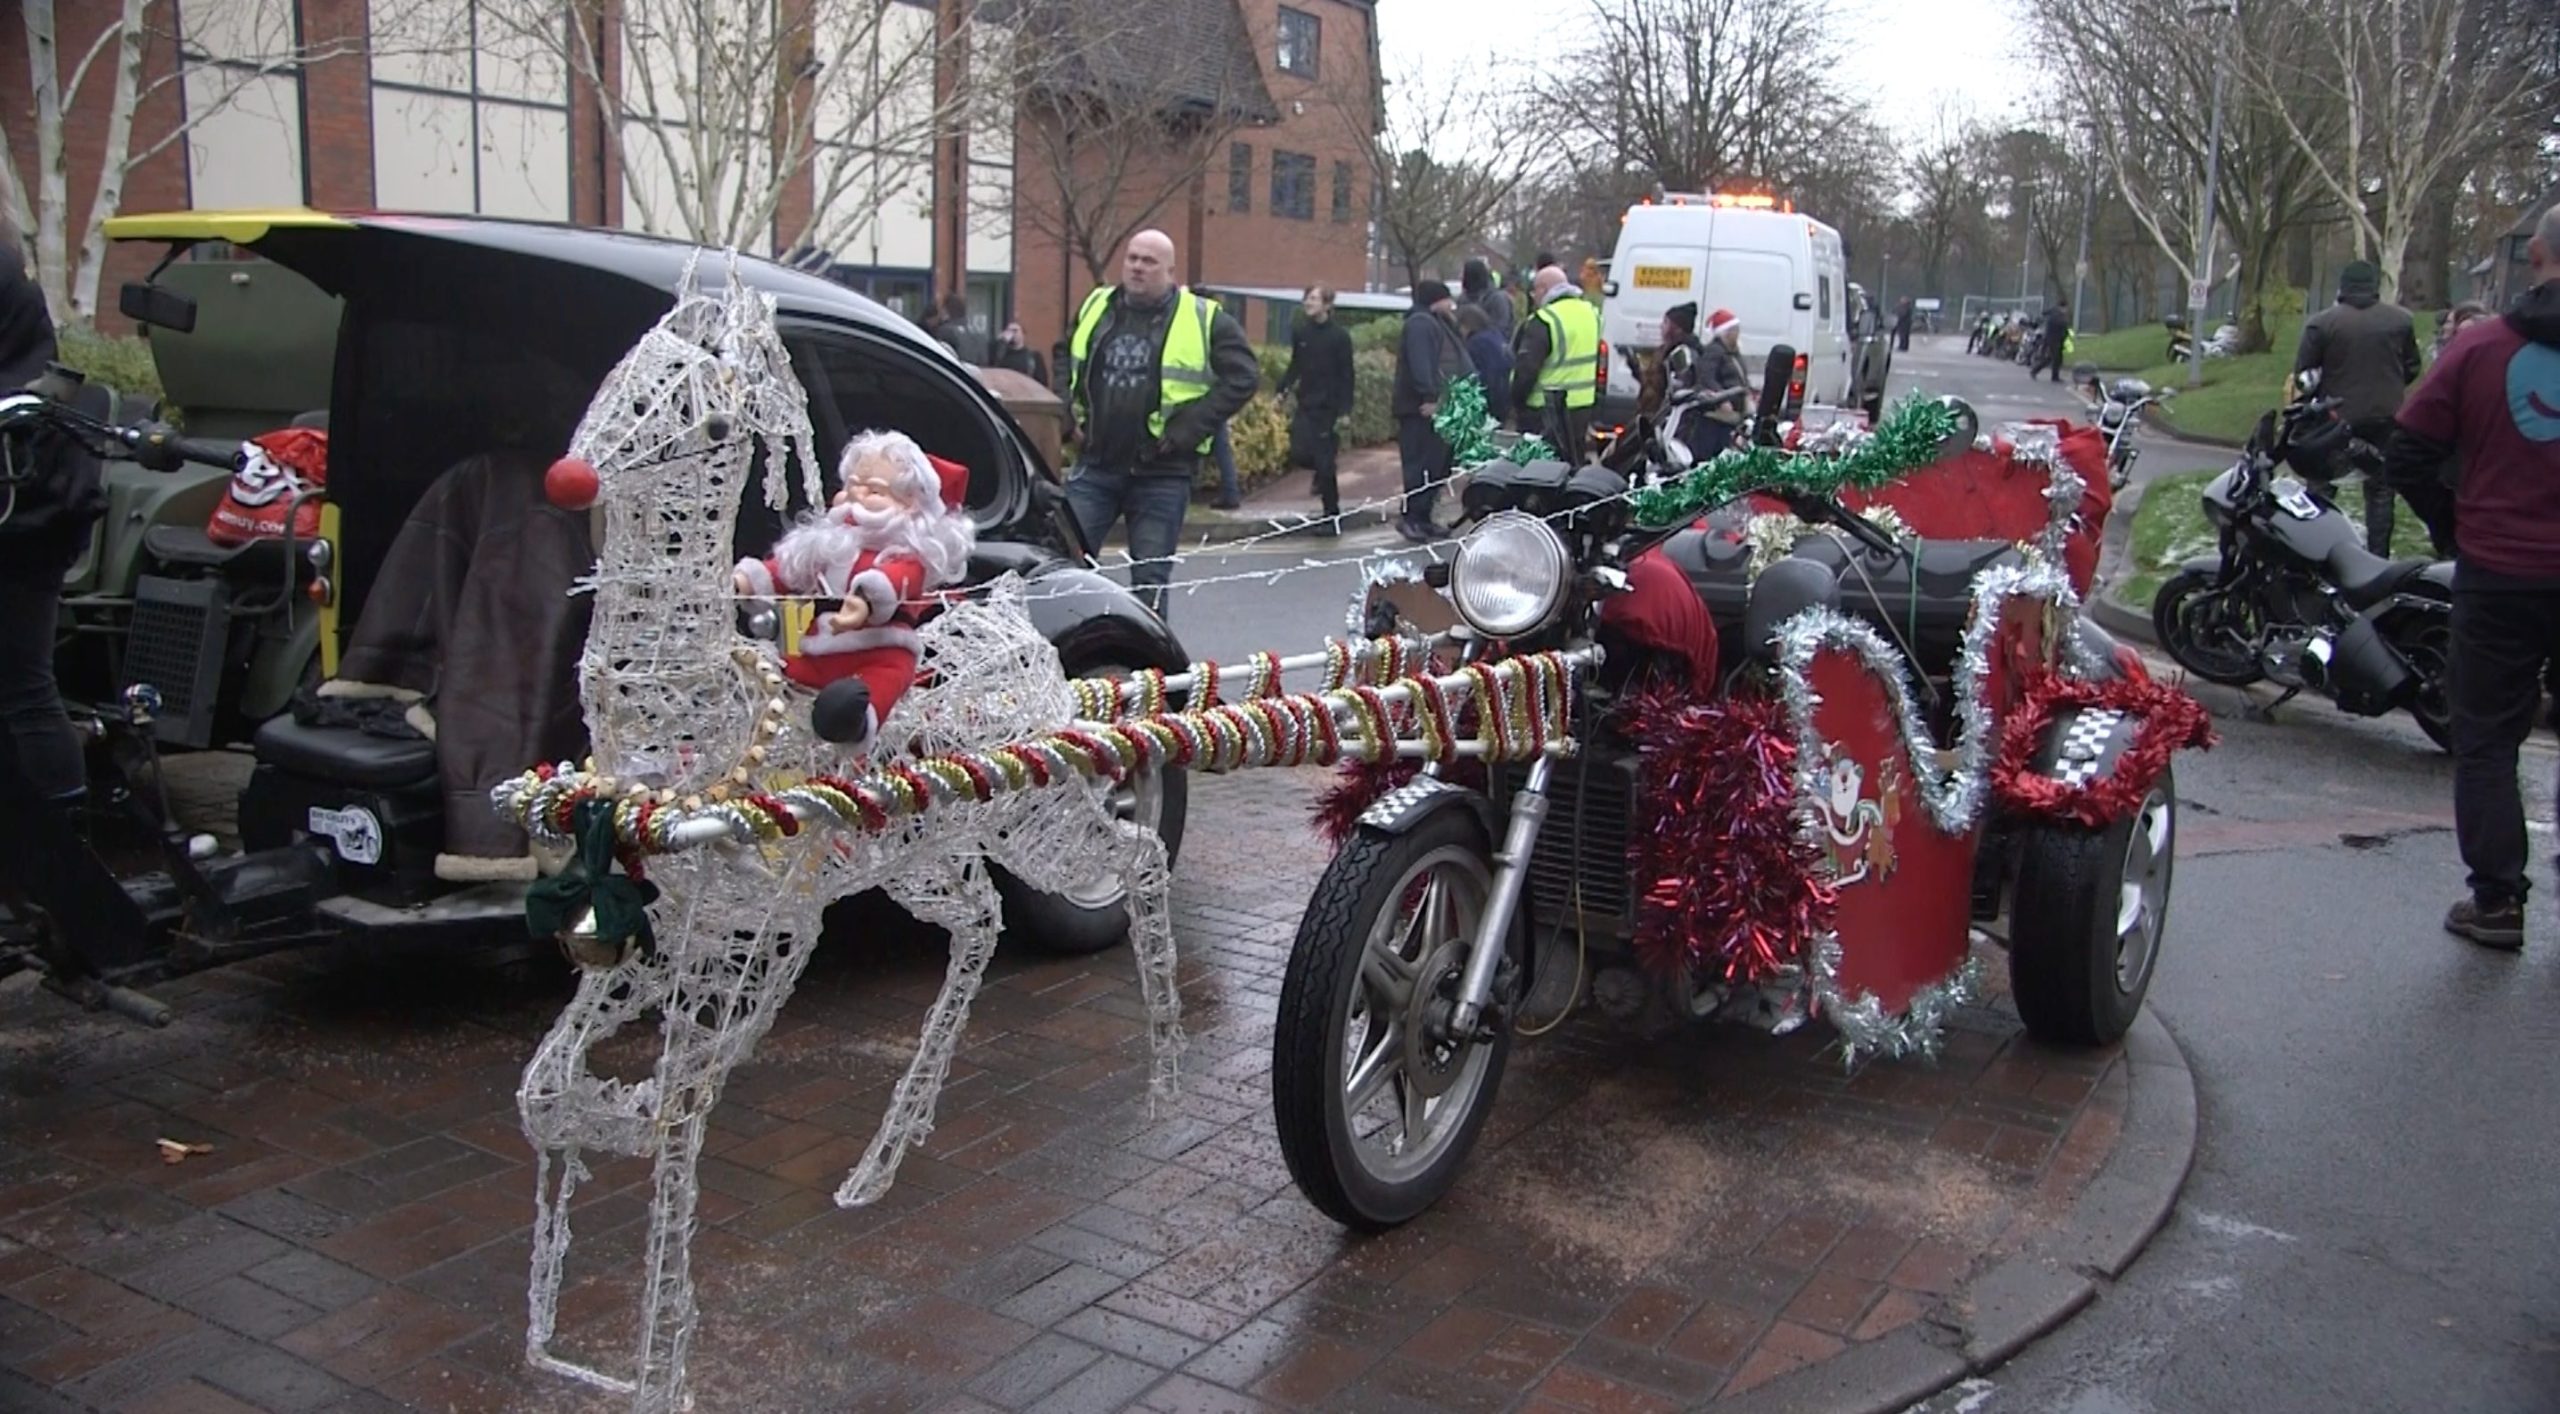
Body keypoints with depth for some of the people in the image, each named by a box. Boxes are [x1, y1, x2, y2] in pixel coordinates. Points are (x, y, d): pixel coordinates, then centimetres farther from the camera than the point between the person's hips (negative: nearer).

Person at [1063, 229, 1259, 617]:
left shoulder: (1205, 320, -3)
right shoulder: (1095, 308, 11)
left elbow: (1244, 376, -7)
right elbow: (1068, 364, 27)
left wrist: (1190, 427, -13)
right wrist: (1075, 410, 10)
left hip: (1161, 474, -3)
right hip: (1095, 466, 4)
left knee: (1150, 578, 4)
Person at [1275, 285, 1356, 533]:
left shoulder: (1340, 336, -8)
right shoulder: (1300, 332, 5)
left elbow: (1346, 375, -7)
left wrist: (1344, 410, -12)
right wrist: (1283, 389, 1)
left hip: (1329, 407, -4)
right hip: (1306, 403, 4)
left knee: (1325, 463, -3)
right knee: (1298, 452, -10)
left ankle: (1332, 517, 8)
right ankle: (1323, 473, 25)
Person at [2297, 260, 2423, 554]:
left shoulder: (2322, 323, -9)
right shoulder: (2400, 319, 0)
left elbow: (2302, 372, -8)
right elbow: (2411, 368, 8)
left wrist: (2319, 397, 10)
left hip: (2336, 417, -2)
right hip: (2385, 416, 2)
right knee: (2380, 490, 10)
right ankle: (2378, 558, 9)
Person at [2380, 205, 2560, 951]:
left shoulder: (2480, 346, -6)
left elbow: (2406, 457, -7)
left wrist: (2457, 525, 6)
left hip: (2497, 576, -1)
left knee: (2488, 738, 9)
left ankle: (2497, 900, 9)